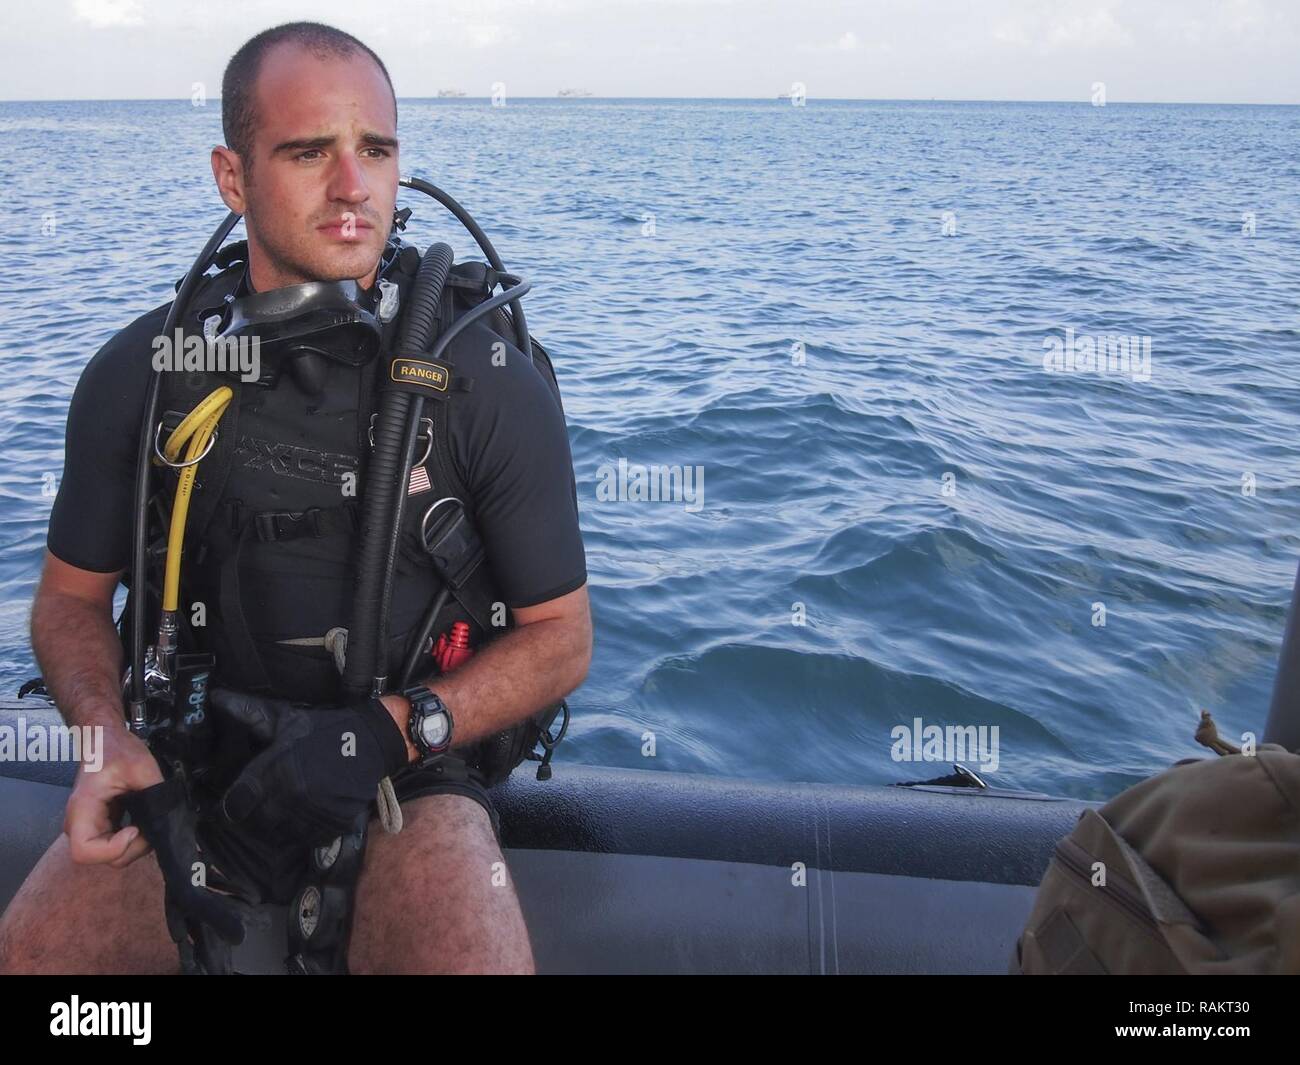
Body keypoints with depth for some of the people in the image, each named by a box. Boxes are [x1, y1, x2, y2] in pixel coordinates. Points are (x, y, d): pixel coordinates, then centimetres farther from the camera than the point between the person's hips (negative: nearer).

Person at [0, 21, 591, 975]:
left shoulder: (495, 387, -9)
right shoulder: (140, 374, -2)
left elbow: (561, 637, -4)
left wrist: (386, 732, -19)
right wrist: (108, 739, -11)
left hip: (410, 768, -2)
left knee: (474, 955, -29)